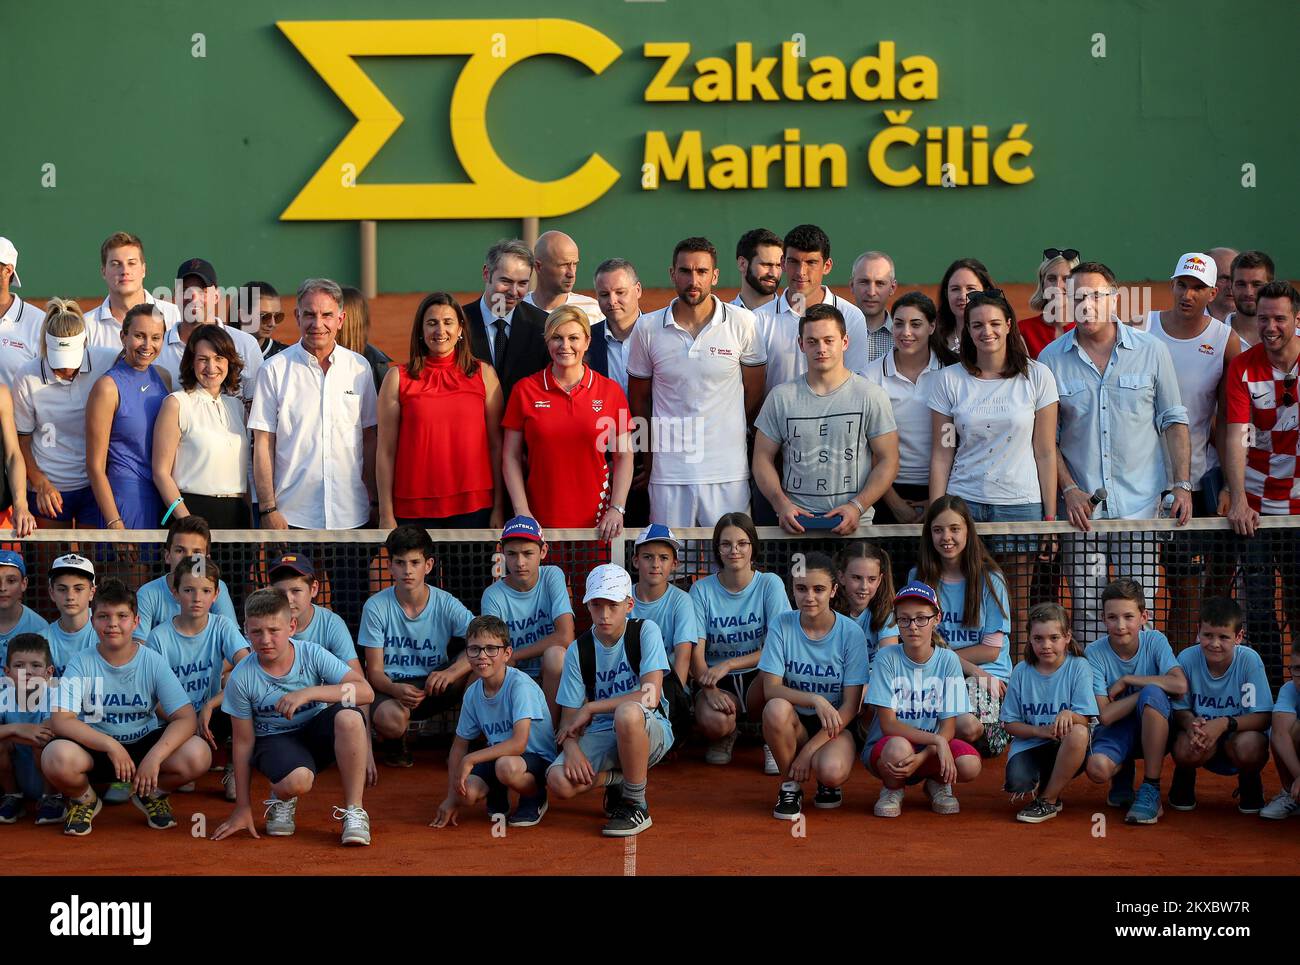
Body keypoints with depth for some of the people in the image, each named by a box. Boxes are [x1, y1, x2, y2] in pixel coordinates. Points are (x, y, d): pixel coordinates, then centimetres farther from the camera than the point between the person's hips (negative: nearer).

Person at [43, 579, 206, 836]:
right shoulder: (82, 664, -10)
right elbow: (59, 720, -20)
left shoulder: (153, 662, -8)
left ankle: (152, 794, 7)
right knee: (56, 756, -36)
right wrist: (111, 745, -32)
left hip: (144, 744, 1)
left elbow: (185, 718, -15)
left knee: (197, 754, -28)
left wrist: (155, 755, -32)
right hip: (94, 748, -1)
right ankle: (84, 800, 2)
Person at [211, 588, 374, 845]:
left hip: (317, 731, 2)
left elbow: (365, 692, -23)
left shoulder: (312, 655, -14)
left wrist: (309, 693, -33)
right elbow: (243, 742, -7)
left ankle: (353, 810, -21)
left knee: (349, 716, -33)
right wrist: (243, 808, -5)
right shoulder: (241, 678, -14)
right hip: (274, 739, -2)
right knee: (297, 780, -37)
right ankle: (282, 798, 5)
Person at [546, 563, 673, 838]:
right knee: (559, 781, -26)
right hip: (602, 737, 4)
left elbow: (650, 696, -20)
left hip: (649, 731, -3)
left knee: (627, 713, -40)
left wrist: (590, 708, -17)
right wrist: (571, 747, -22)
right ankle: (617, 779, 8)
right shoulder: (578, 651, 2)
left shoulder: (645, 631, -8)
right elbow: (569, 717, 1)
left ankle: (637, 807, -19)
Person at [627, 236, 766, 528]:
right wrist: (649, 457, 10)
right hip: (668, 473, 1)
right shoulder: (647, 328, 2)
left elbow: (754, 394, 8)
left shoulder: (741, 323, -1)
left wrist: (734, 436, 11)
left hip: (728, 472, -1)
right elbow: (639, 398, 11)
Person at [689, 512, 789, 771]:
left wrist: (728, 664, -24)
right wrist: (709, 689, -27)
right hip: (718, 681, 0)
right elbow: (696, 650, -8)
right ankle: (726, 735, 8)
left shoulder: (770, 584, -4)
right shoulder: (702, 590, -2)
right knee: (712, 722, -34)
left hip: (757, 678, 0)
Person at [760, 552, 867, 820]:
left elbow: (850, 705, -11)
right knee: (776, 708, -34)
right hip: (796, 723, 2)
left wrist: (809, 750, -17)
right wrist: (815, 700, -31)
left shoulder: (850, 632, -10)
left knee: (832, 771, -34)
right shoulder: (782, 625, -8)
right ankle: (790, 785, -9)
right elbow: (771, 688, -13)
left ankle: (828, 784, 7)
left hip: (835, 726, -1)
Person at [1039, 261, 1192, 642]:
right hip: (1082, 505, 0)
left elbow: (1173, 421, 7)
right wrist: (1069, 490, -5)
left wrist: (1182, 485, -2)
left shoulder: (1151, 351, 2)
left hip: (1139, 501, 0)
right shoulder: (1052, 359, 2)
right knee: (1087, 609, 3)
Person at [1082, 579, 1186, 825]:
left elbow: (1180, 685, -28)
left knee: (1152, 693, -34)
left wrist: (1127, 680, -21)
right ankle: (1123, 772, 10)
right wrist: (1146, 690, -20)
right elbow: (1105, 715, -19)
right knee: (1097, 768, -34)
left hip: (1155, 729, 0)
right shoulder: (1094, 653, -13)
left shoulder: (1155, 641, -10)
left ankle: (1151, 790, -23)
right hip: (1117, 730, 0)